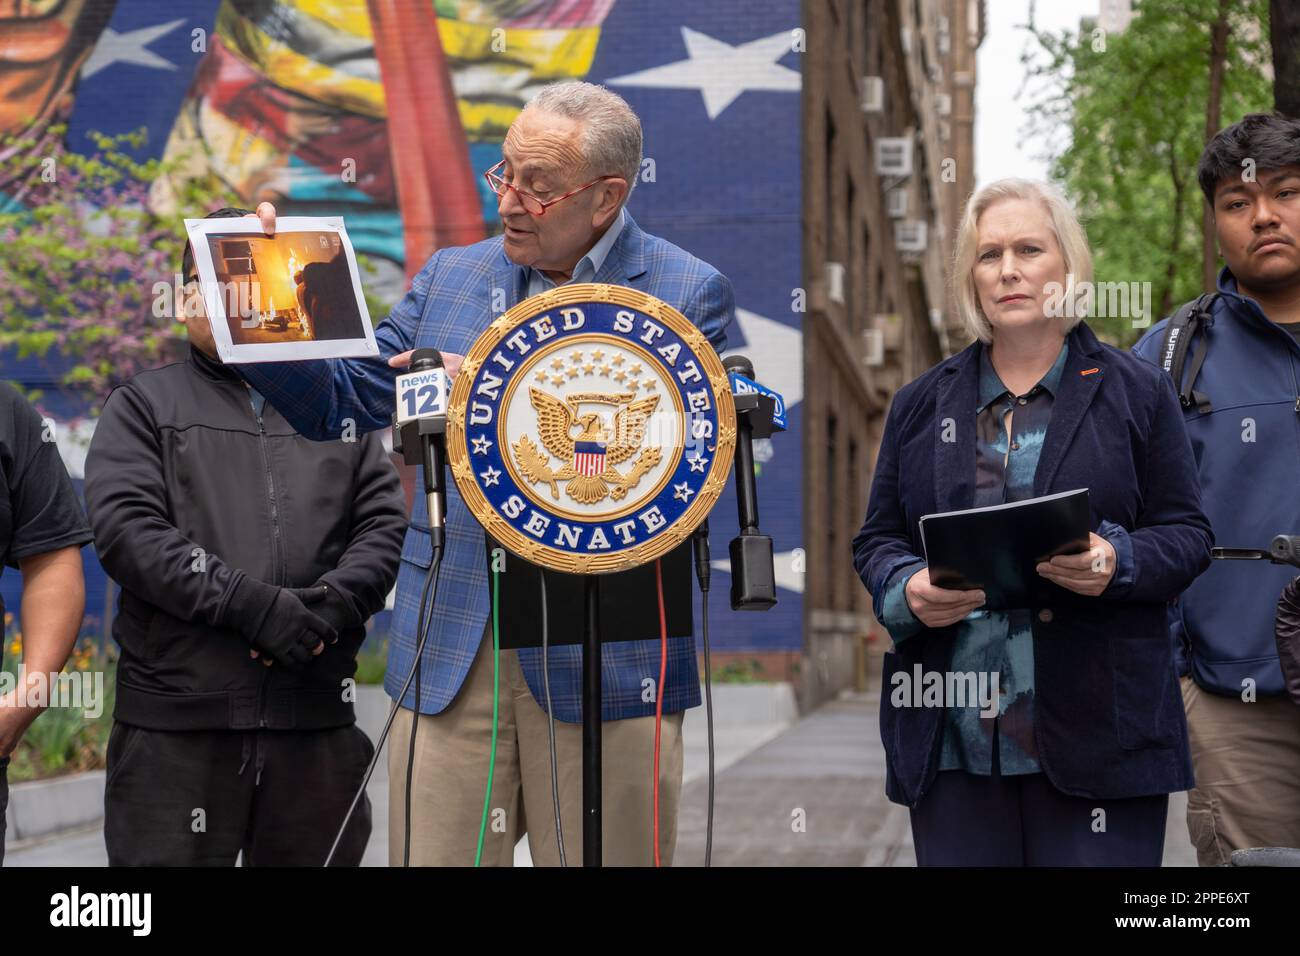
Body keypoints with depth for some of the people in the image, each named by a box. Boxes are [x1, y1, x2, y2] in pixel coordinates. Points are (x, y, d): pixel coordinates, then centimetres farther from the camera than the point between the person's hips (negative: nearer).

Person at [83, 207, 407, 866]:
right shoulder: (144, 406, 9)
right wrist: (253, 605, -16)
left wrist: (331, 606, -12)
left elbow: (385, 523, 8)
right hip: (175, 726, -2)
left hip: (317, 722, 2)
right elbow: (126, 527, -6)